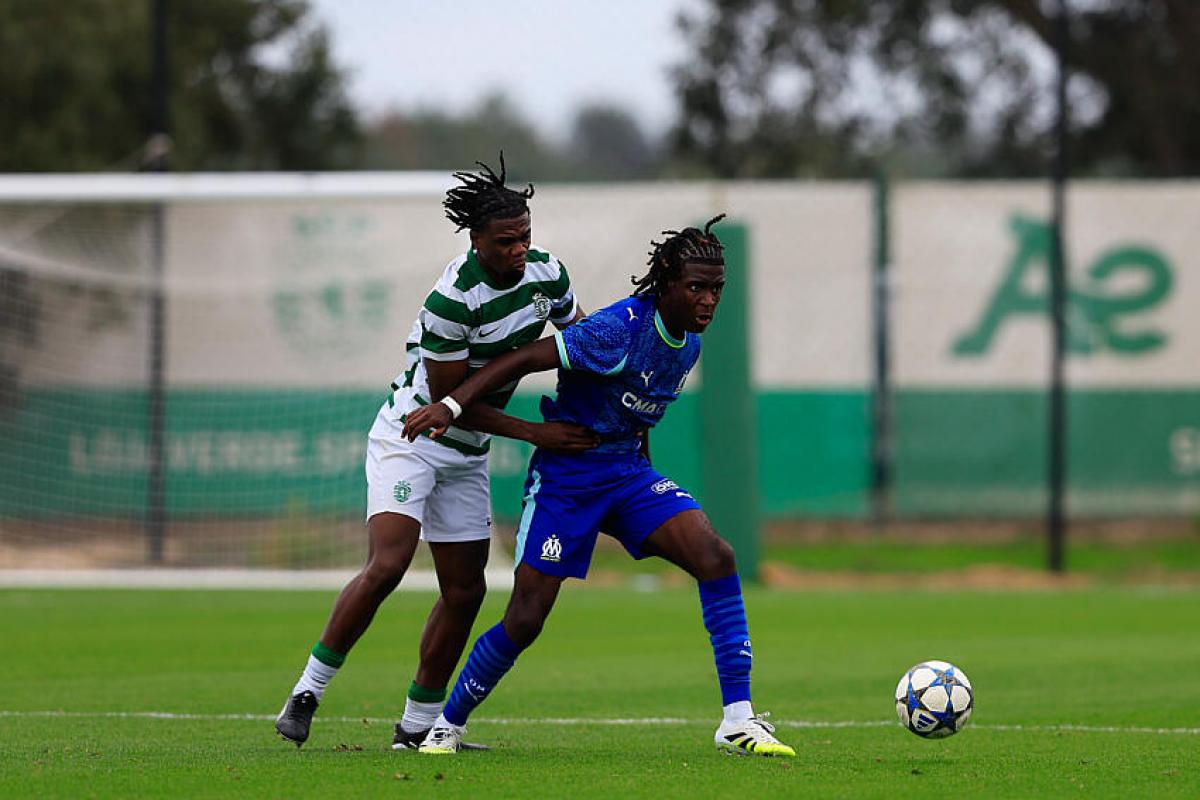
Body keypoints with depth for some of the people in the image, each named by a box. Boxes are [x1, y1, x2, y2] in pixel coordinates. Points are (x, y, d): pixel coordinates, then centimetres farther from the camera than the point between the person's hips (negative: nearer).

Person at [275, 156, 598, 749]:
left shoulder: (545, 272, -6)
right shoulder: (452, 300, -27)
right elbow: (447, 399, -20)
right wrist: (536, 433, -19)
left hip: (467, 452, 7)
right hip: (411, 432, -7)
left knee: (465, 591, 3)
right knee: (387, 566, -22)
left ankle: (418, 724, 12)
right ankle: (308, 690, -12)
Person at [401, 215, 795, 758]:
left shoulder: (688, 344, 3)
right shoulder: (621, 328, -22)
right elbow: (524, 359, -22)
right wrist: (451, 406, -29)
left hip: (627, 471, 6)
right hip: (564, 475, -6)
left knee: (715, 556, -18)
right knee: (525, 620, -7)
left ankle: (738, 719, -17)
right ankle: (449, 724, 19)